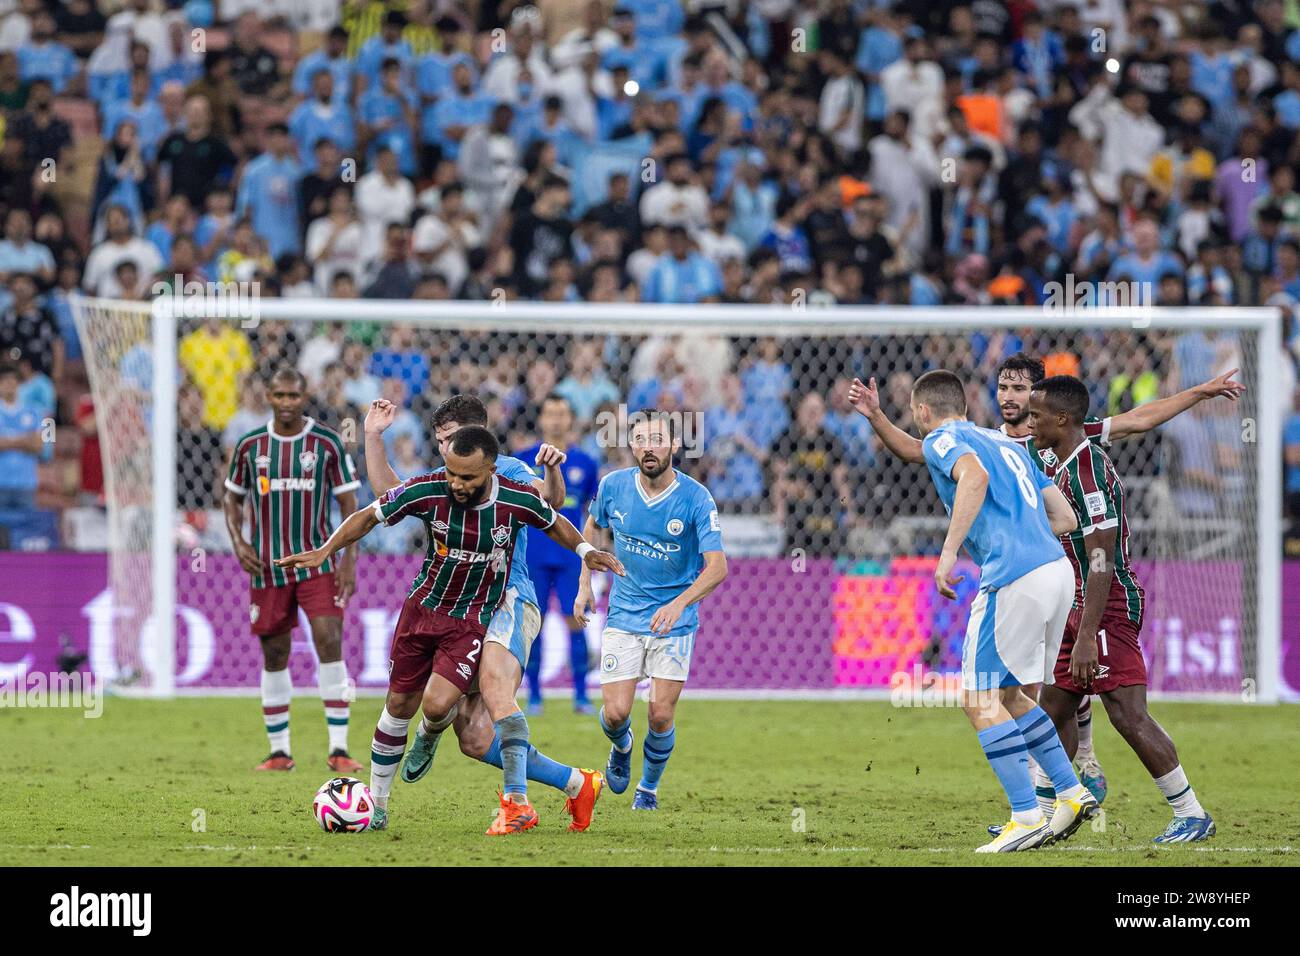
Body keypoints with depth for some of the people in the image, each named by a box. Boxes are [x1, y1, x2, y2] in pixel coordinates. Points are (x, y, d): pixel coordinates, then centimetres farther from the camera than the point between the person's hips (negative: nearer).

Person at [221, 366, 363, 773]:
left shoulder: (327, 443, -2)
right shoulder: (249, 446, 3)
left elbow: (348, 503, 1)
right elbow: (232, 499, 14)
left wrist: (349, 559, -8)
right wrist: (238, 542, -4)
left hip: (318, 563, -2)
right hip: (267, 567, 2)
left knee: (329, 642, -15)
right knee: (274, 655, 4)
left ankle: (339, 749, -14)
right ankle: (279, 751, 14)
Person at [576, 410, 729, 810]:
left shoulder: (696, 499, -17)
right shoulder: (613, 487, -7)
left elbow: (717, 566, -22)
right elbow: (593, 526, 16)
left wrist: (679, 603, -38)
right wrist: (585, 584, 9)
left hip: (674, 621, -2)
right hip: (624, 616, 2)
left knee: (662, 715, -6)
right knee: (616, 712, -7)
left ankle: (649, 787, 22)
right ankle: (621, 748, 30)